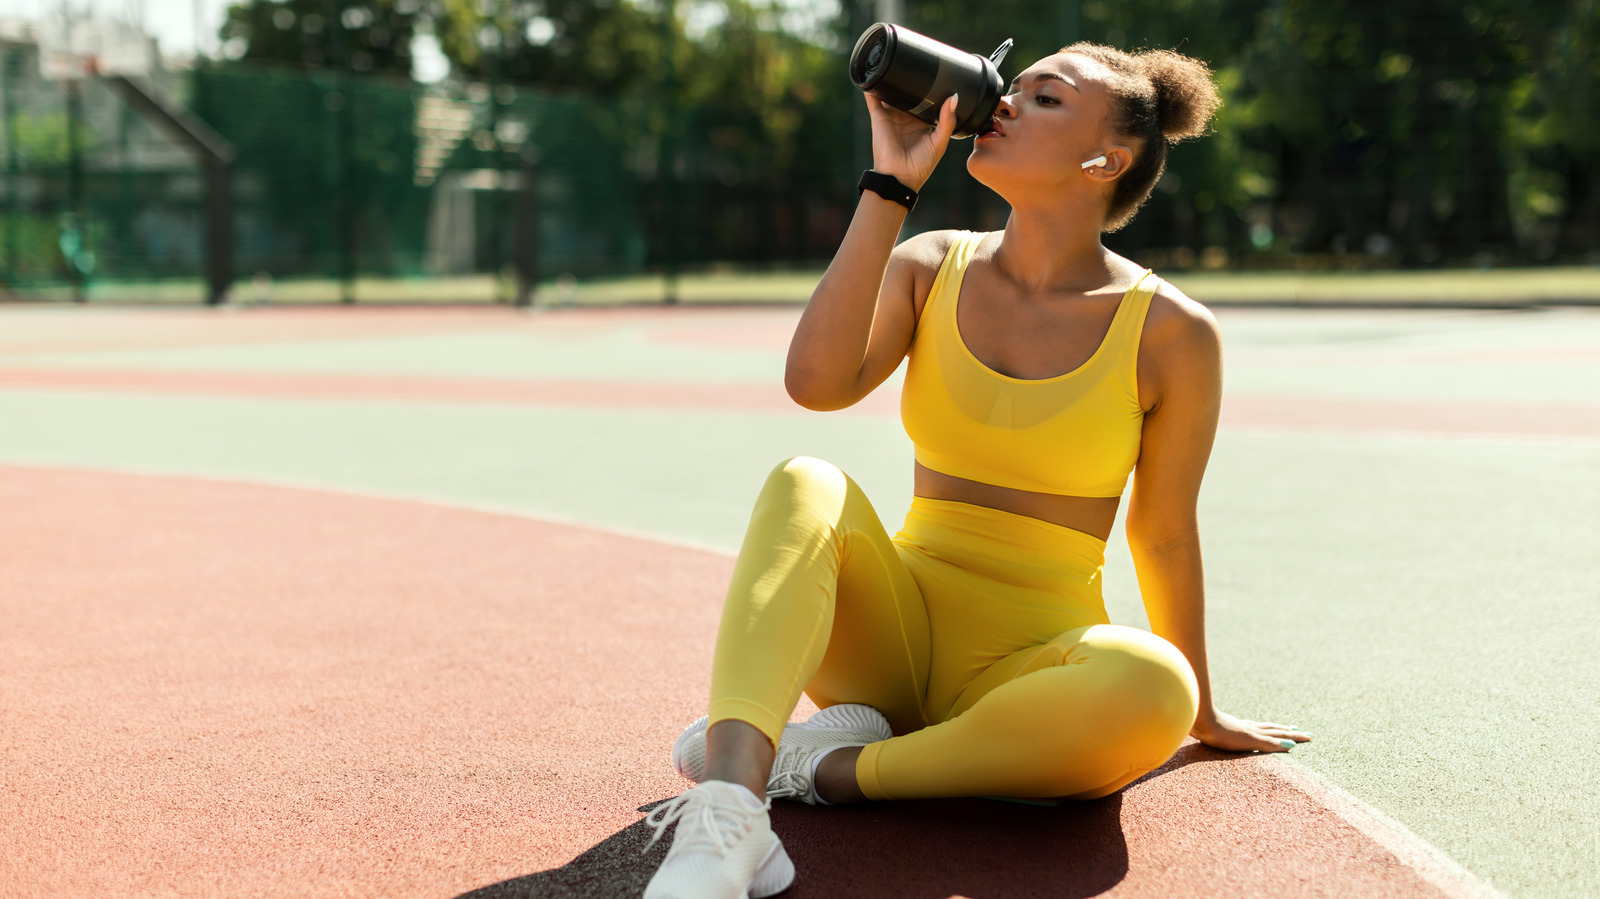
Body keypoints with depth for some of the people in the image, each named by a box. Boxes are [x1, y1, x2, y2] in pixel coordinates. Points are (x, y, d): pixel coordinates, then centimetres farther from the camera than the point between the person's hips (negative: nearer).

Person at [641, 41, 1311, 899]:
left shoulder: (1172, 333, -5)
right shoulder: (930, 267, 3)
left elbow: (1164, 537, 5)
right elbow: (818, 382, -17)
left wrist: (1202, 713, 13)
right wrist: (890, 183, -15)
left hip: (1032, 666, -1)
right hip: (895, 638, 2)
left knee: (1151, 686, -35)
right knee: (805, 485, -28)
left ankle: (827, 764, -21)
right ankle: (728, 823, -44)